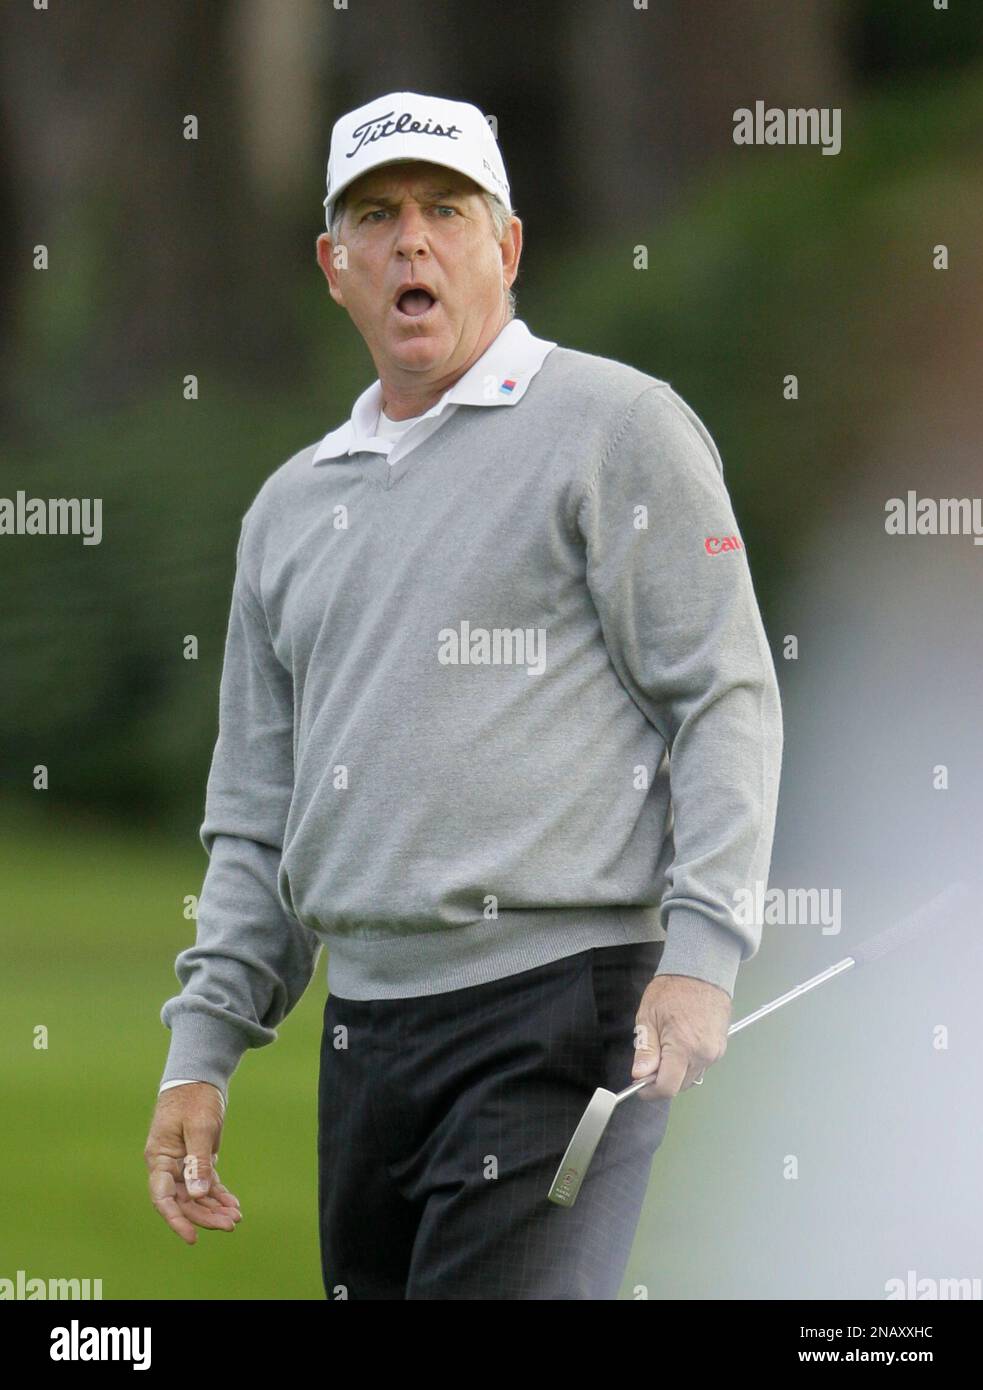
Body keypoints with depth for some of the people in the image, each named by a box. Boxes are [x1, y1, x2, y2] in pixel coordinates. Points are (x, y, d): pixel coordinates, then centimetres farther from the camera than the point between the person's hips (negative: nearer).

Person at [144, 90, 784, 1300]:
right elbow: (256, 814, 24)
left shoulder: (615, 427, 3)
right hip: (364, 1034, 7)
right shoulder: (291, 507, 21)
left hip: (558, 1009, -7)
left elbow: (727, 698, -4)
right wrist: (200, 1052, 15)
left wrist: (702, 952, -15)